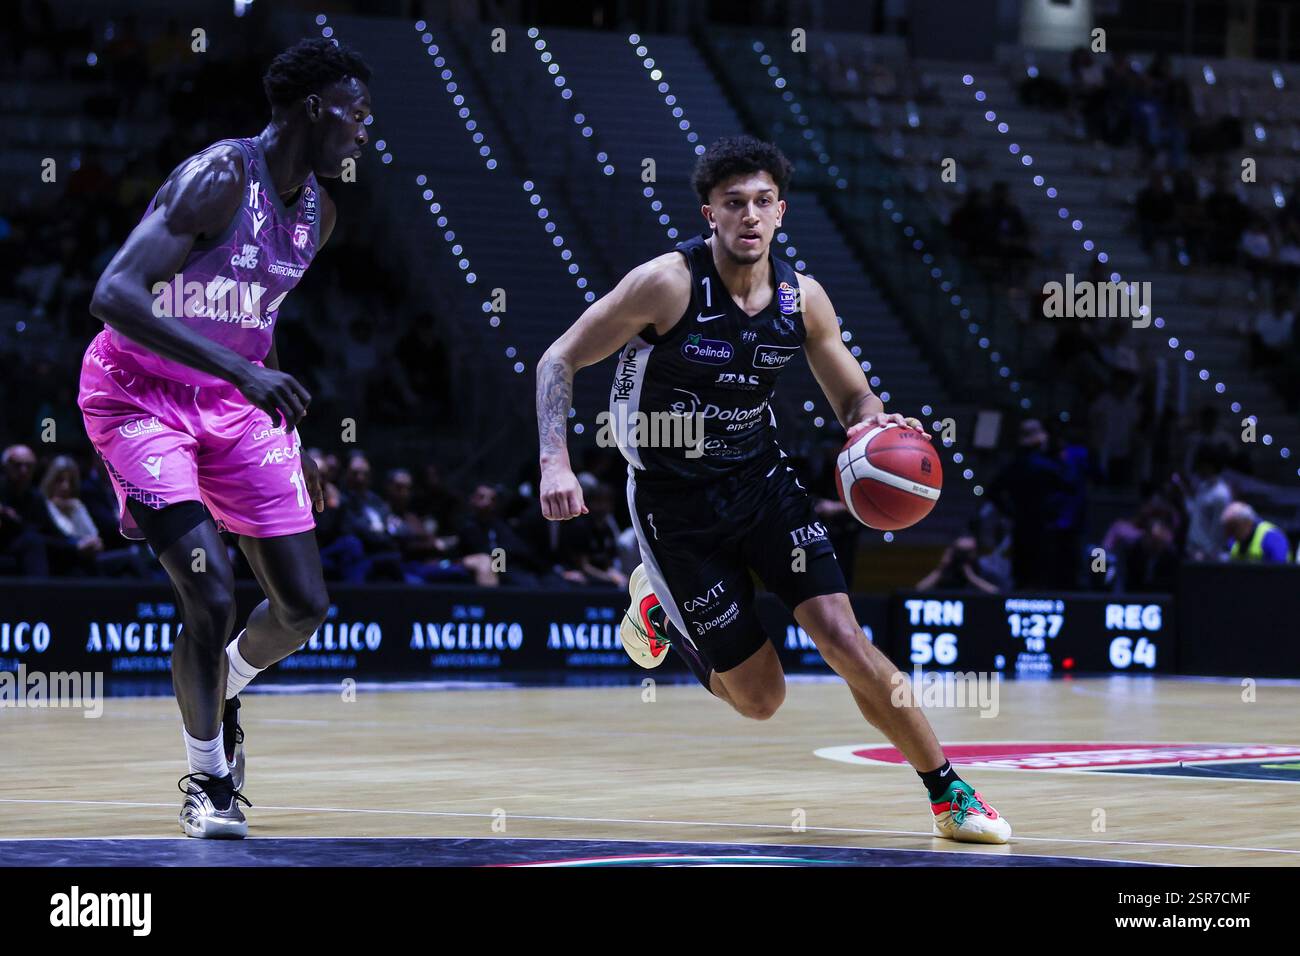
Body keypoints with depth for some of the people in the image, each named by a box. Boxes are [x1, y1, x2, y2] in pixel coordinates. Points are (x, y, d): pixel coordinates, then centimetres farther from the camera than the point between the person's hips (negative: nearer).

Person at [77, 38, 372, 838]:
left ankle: (223, 692, 34)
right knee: (213, 598, -19)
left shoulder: (317, 212, 2)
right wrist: (241, 371, -40)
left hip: (236, 402, 7)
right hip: (140, 397, -7)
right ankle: (208, 779, 3)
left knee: (304, 605, 2)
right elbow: (113, 295, -33)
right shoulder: (219, 179, -23)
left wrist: (293, 440, 18)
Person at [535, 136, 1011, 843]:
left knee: (843, 637, -14)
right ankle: (657, 602, 29)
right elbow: (559, 361, -13)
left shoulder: (802, 299, -6)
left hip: (762, 481, 3)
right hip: (676, 504, -3)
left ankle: (950, 796, -1)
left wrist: (873, 423, -18)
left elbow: (855, 398, 7)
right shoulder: (669, 284, -20)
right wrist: (555, 462, -27)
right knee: (759, 698, -1)